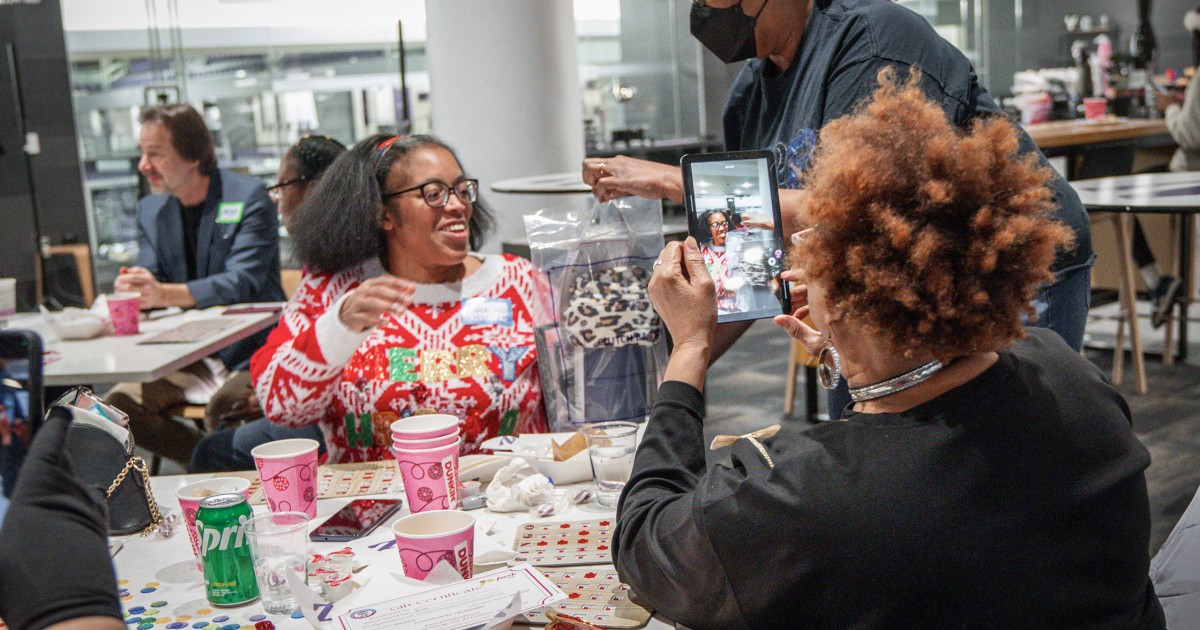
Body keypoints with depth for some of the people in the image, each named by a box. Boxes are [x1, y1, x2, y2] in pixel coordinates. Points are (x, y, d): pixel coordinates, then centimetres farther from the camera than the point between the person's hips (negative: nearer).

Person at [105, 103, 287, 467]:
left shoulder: (249, 198, -9)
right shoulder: (150, 209, 10)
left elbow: (242, 283, -21)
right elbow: (149, 281, 5)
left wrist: (165, 294, -37)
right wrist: (131, 289, -22)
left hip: (249, 353, -6)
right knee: (117, 405, -13)